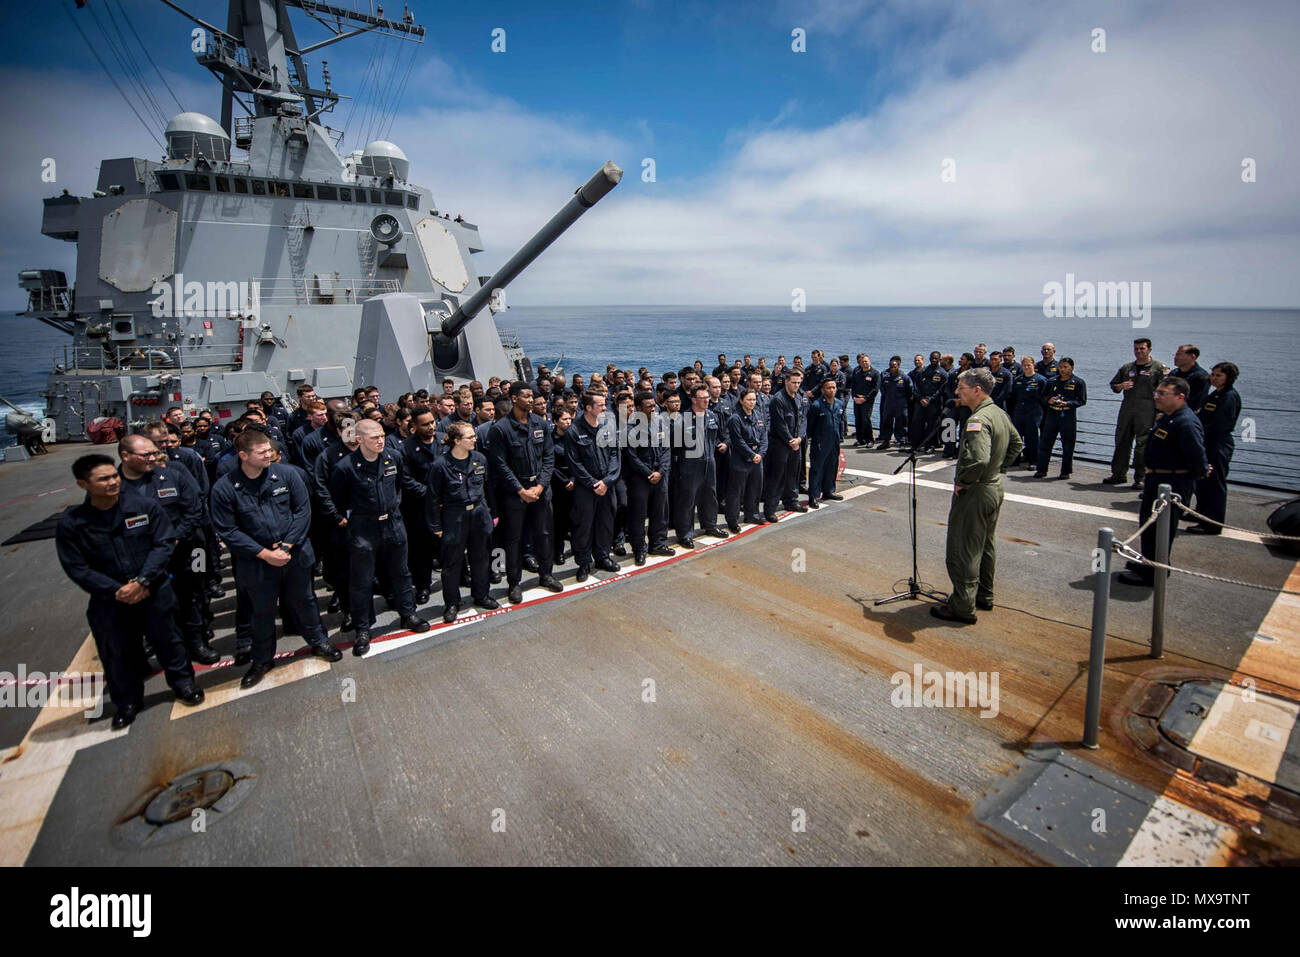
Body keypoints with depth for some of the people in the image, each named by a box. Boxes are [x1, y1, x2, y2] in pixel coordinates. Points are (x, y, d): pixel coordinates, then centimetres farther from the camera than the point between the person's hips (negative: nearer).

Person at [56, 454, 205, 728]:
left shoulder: (146, 507, -8)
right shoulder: (70, 524, -7)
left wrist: (142, 581, -18)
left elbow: (163, 544, -8)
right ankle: (127, 702, 36)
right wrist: (117, 591, -15)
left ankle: (183, 684, 34)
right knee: (117, 653, 15)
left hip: (154, 592, -1)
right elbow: (77, 569, -6)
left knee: (166, 640, 13)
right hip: (108, 602, 1)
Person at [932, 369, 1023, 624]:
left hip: (974, 493, -10)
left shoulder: (978, 420, -25)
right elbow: (1015, 444, 22)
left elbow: (978, 460, -37)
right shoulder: (999, 413, 7)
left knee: (963, 551, -1)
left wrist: (962, 482, -22)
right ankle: (984, 596, 35)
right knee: (986, 545, 21)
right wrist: (999, 469, 17)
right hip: (995, 488, 10)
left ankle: (962, 607, 6)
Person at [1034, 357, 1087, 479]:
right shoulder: (1052, 381, 11)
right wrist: (1048, 400, -5)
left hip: (1068, 416, -3)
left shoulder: (1078, 382, 2)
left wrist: (1068, 403, -16)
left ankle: (1065, 471, 14)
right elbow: (1043, 396, 17)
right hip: (1052, 415, 3)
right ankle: (1041, 470, 7)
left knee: (1067, 446, 3)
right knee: (1044, 443, 1)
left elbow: (1082, 400, -2)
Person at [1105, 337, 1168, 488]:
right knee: (1122, 441, 6)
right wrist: (1121, 386, 0)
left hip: (1146, 410, -5)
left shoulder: (1159, 367, 2)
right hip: (1126, 409, 5)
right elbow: (1113, 386, 23)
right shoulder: (1126, 367, 17)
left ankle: (1140, 478, 3)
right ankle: (1118, 474, 14)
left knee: (1142, 444, -3)